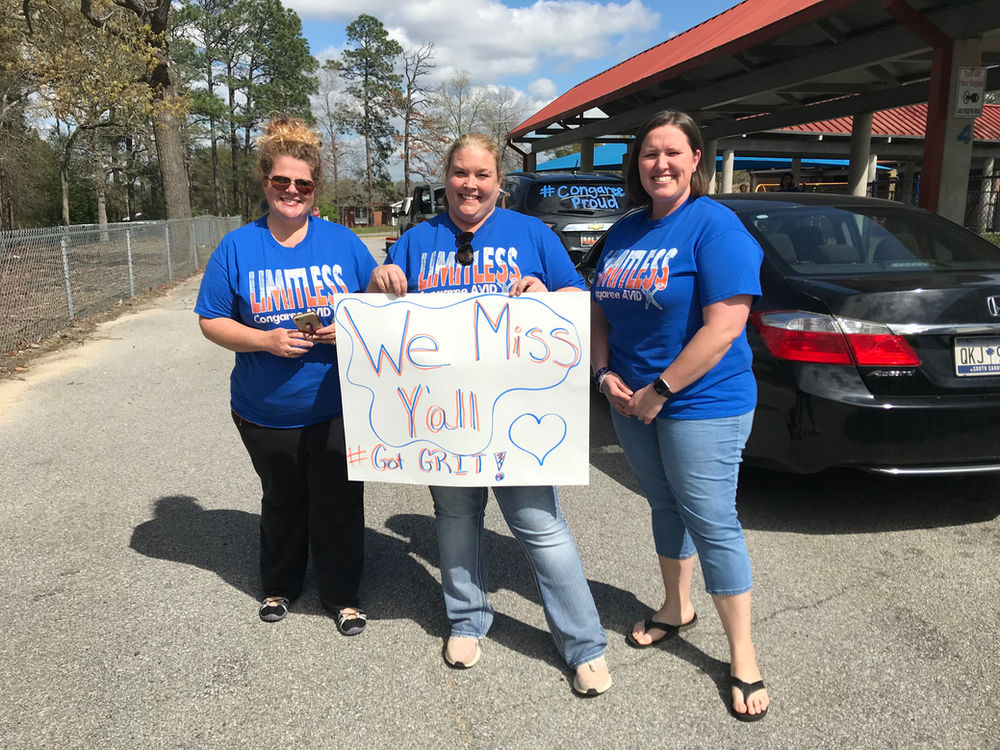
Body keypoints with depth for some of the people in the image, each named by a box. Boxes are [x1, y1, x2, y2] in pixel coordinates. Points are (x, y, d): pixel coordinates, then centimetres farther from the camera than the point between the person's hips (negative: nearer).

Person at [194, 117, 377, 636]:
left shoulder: (343, 242, -3)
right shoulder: (237, 248, -4)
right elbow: (212, 321, -2)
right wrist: (265, 341, -19)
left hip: (337, 408, 0)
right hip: (266, 413, 1)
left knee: (338, 504, 7)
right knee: (282, 502, 19)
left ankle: (342, 594, 29)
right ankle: (279, 586, 43)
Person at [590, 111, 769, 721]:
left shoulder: (715, 225, -14)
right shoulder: (625, 232, 8)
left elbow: (724, 326, -21)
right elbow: (601, 312, 13)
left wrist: (659, 391, -18)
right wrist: (605, 374, -4)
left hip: (702, 404, -6)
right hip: (633, 403, 7)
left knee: (712, 523, 1)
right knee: (666, 506, 20)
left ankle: (743, 655, 18)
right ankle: (677, 608, 41)